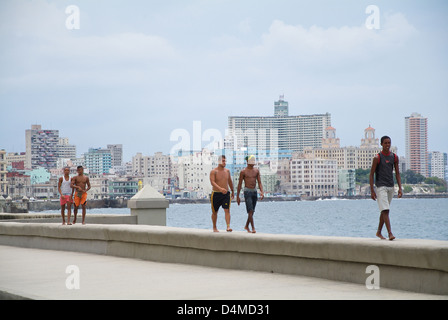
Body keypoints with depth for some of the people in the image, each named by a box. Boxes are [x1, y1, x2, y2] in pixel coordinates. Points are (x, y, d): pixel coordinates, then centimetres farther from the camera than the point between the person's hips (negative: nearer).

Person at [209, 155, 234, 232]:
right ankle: (214, 227, 26)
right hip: (216, 194, -2)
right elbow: (212, 182, -21)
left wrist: (232, 191, 29)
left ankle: (228, 227, -23)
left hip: (226, 194, 2)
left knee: (227, 210, -15)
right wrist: (220, 188, -36)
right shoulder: (213, 171, -8)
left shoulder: (227, 171, 7)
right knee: (214, 212, 10)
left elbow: (230, 182, 21)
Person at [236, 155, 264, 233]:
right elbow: (239, 184, -1)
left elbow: (259, 183, 6)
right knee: (250, 211, -14)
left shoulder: (256, 171, 8)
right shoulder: (243, 172, -4)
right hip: (247, 192, -5)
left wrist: (262, 192, -11)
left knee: (252, 211, 12)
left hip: (254, 192, 5)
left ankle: (247, 226, 29)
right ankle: (253, 228, -17)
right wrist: (237, 197, -2)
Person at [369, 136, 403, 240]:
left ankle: (379, 232, 26)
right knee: (385, 210, -15)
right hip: (381, 187, -6)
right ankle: (390, 233, -21)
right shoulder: (377, 157, -7)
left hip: (390, 187, 6)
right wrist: (372, 191, -10)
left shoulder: (394, 157, 8)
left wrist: (400, 188, 3)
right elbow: (371, 174, -5)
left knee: (384, 211, 14)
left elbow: (397, 173, 12)